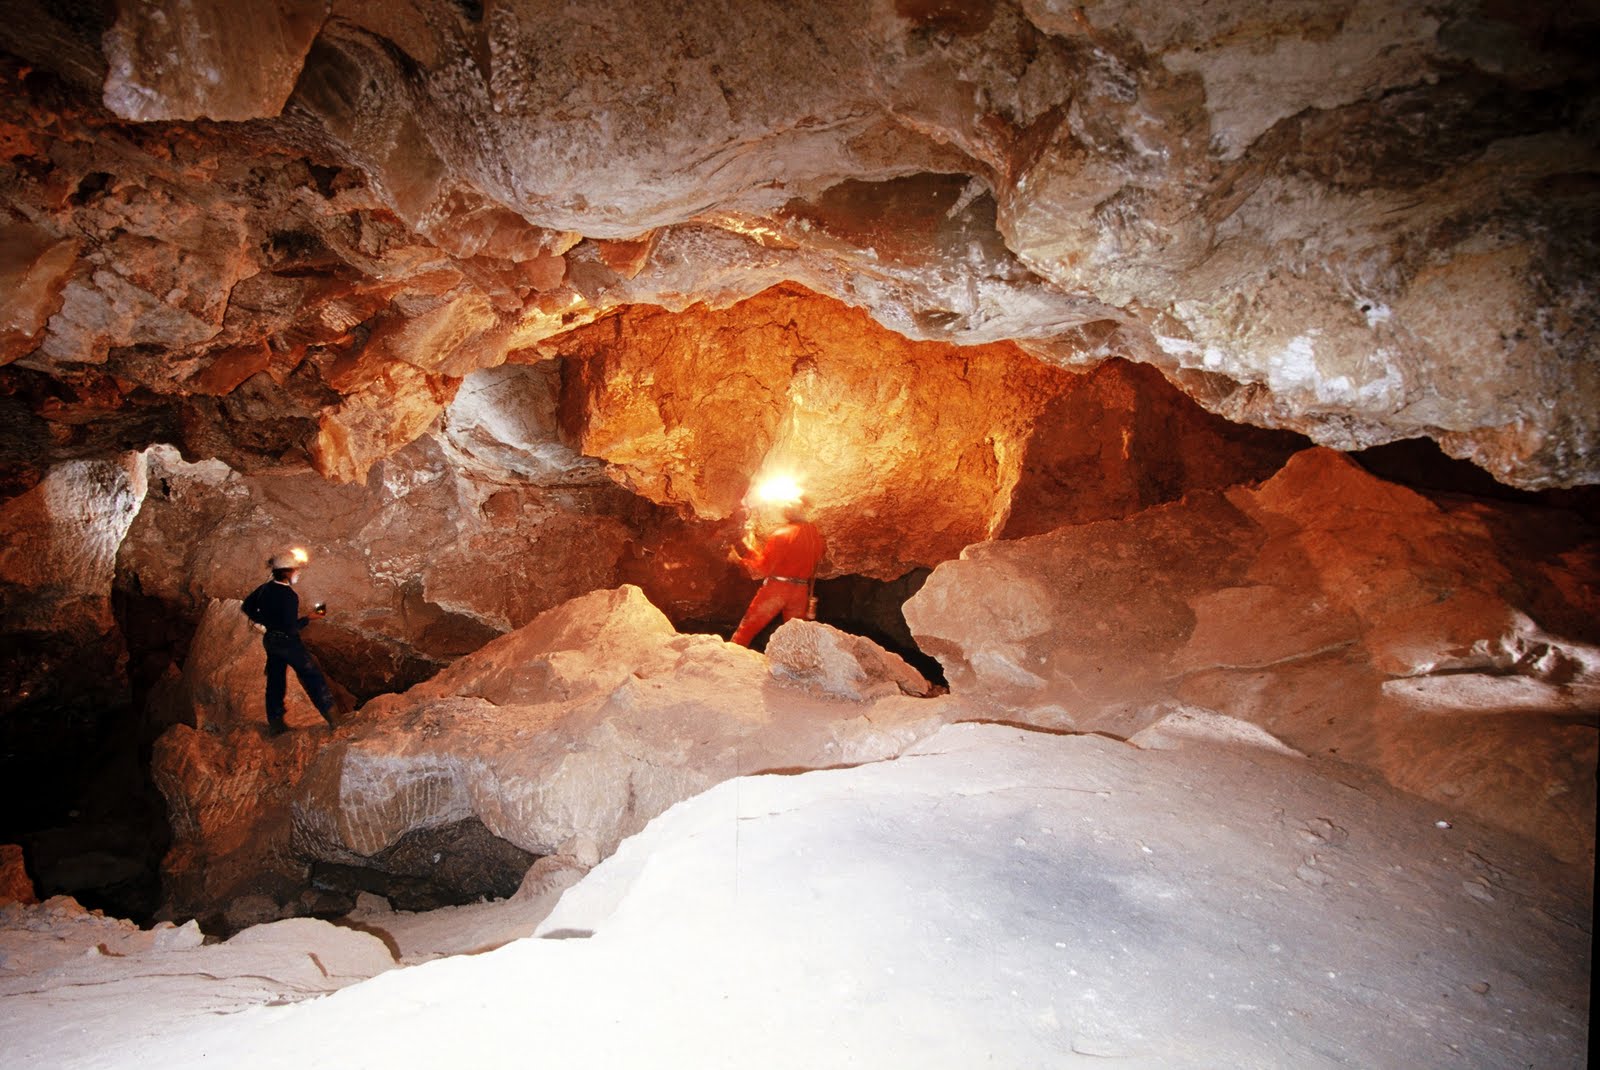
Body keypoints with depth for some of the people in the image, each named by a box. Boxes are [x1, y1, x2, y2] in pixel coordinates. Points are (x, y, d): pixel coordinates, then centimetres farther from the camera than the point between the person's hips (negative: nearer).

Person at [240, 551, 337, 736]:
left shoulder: (265, 589, 0)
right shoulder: (289, 596, -24)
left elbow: (247, 607, 13)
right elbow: (291, 628, -25)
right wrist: (309, 618, -13)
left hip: (271, 640, 8)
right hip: (288, 642, -8)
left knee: (275, 680, 14)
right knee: (312, 675, 3)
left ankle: (275, 723, 21)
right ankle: (329, 712, 6)